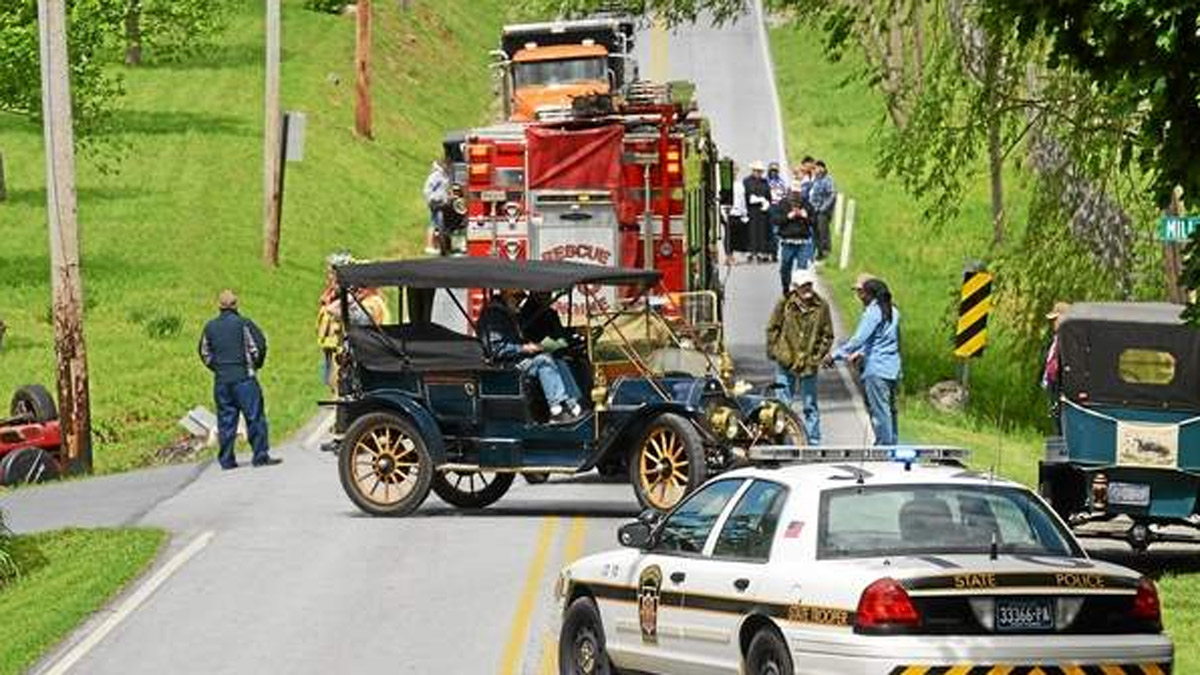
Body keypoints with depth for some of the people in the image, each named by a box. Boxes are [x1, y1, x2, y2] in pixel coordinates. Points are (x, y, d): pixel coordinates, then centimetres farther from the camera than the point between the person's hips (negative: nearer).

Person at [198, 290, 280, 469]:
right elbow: (258, 347, -8)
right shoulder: (244, 325, -8)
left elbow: (205, 353, 14)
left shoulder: (210, 327, 7)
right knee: (254, 416, 0)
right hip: (243, 378, -4)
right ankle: (260, 455, -3)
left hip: (221, 380, 4)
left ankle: (226, 459, 8)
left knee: (225, 420, 8)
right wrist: (256, 365, 9)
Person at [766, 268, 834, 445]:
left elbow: (827, 336, 4)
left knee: (810, 407, 7)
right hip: (786, 363, 0)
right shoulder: (784, 304, -4)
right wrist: (775, 351, -3)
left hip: (809, 364, 0)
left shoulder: (821, 307, -3)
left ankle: (814, 442, 16)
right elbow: (772, 329, 5)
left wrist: (817, 357, -4)